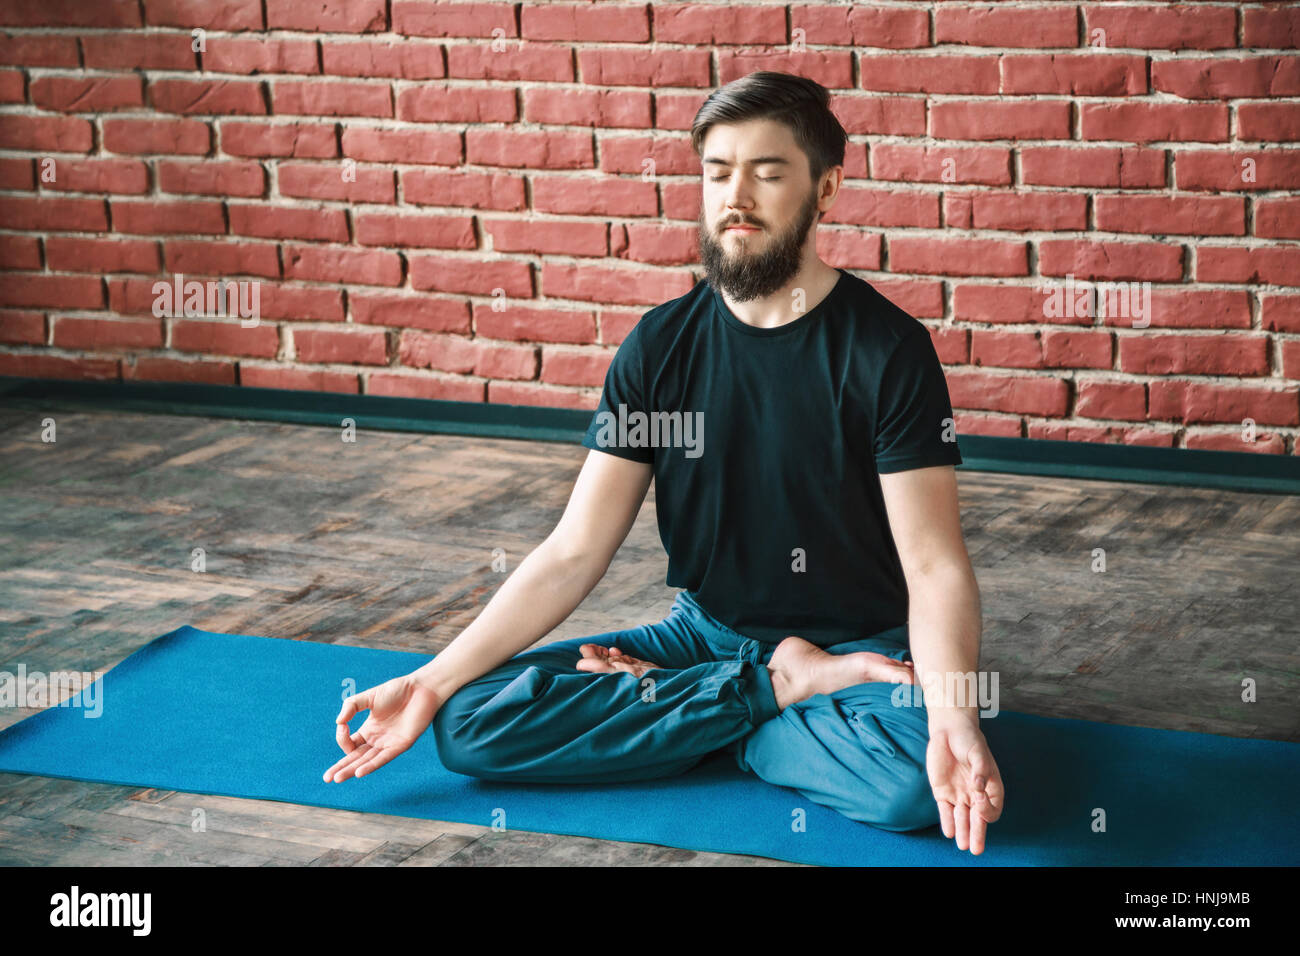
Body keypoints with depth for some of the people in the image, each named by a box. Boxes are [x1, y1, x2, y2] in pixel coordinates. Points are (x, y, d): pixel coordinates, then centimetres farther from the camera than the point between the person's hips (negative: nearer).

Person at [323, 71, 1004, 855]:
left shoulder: (888, 349, -11)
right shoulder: (661, 347, 0)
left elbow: (934, 565, -16)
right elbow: (574, 554, -1)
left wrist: (954, 723, -36)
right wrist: (432, 683, -12)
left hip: (859, 646, -4)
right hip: (710, 632, 4)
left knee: (911, 777, -39)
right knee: (471, 721, -17)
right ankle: (779, 687, -8)